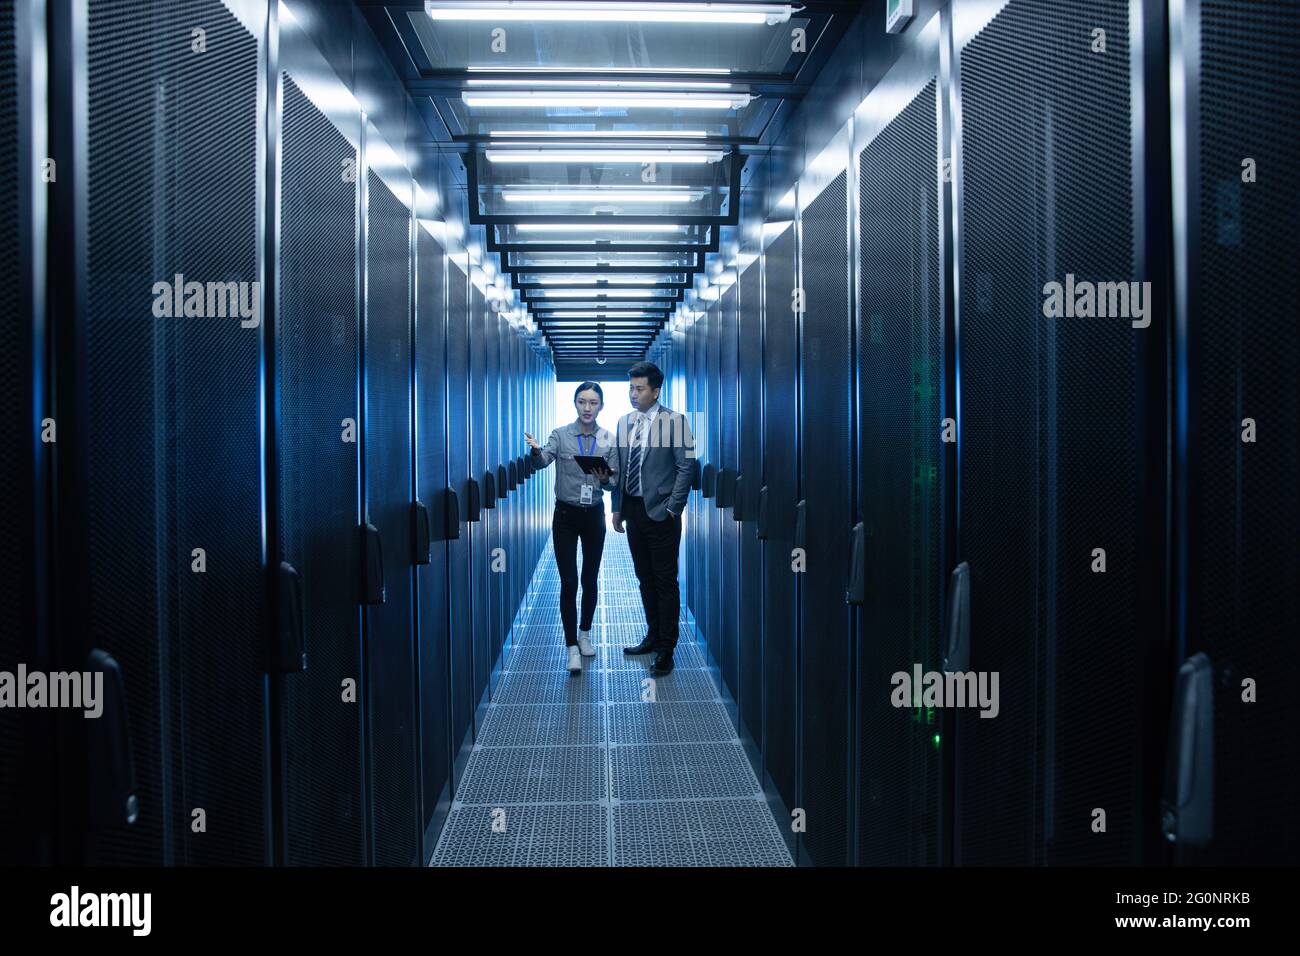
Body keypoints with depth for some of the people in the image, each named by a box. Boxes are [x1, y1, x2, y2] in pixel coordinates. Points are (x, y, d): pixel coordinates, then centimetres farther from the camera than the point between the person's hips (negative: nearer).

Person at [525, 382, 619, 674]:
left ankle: (585, 634, 31)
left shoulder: (609, 440, 0)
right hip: (565, 515, -2)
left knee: (590, 580, 12)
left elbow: (615, 482, 2)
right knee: (569, 583, -4)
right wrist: (536, 450, -43)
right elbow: (543, 461, -21)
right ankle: (572, 647, 2)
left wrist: (605, 479, -21)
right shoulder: (560, 435, -6)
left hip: (594, 515, 2)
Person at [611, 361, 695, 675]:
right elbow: (619, 467, 14)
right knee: (645, 579, 15)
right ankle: (653, 636, 27)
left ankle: (666, 649, 7)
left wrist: (672, 509, -13)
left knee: (665, 581, 0)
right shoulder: (625, 422, 10)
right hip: (633, 510, 6)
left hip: (660, 513, -6)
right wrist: (617, 507, 11)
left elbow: (686, 466, -10)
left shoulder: (675, 421, -9)